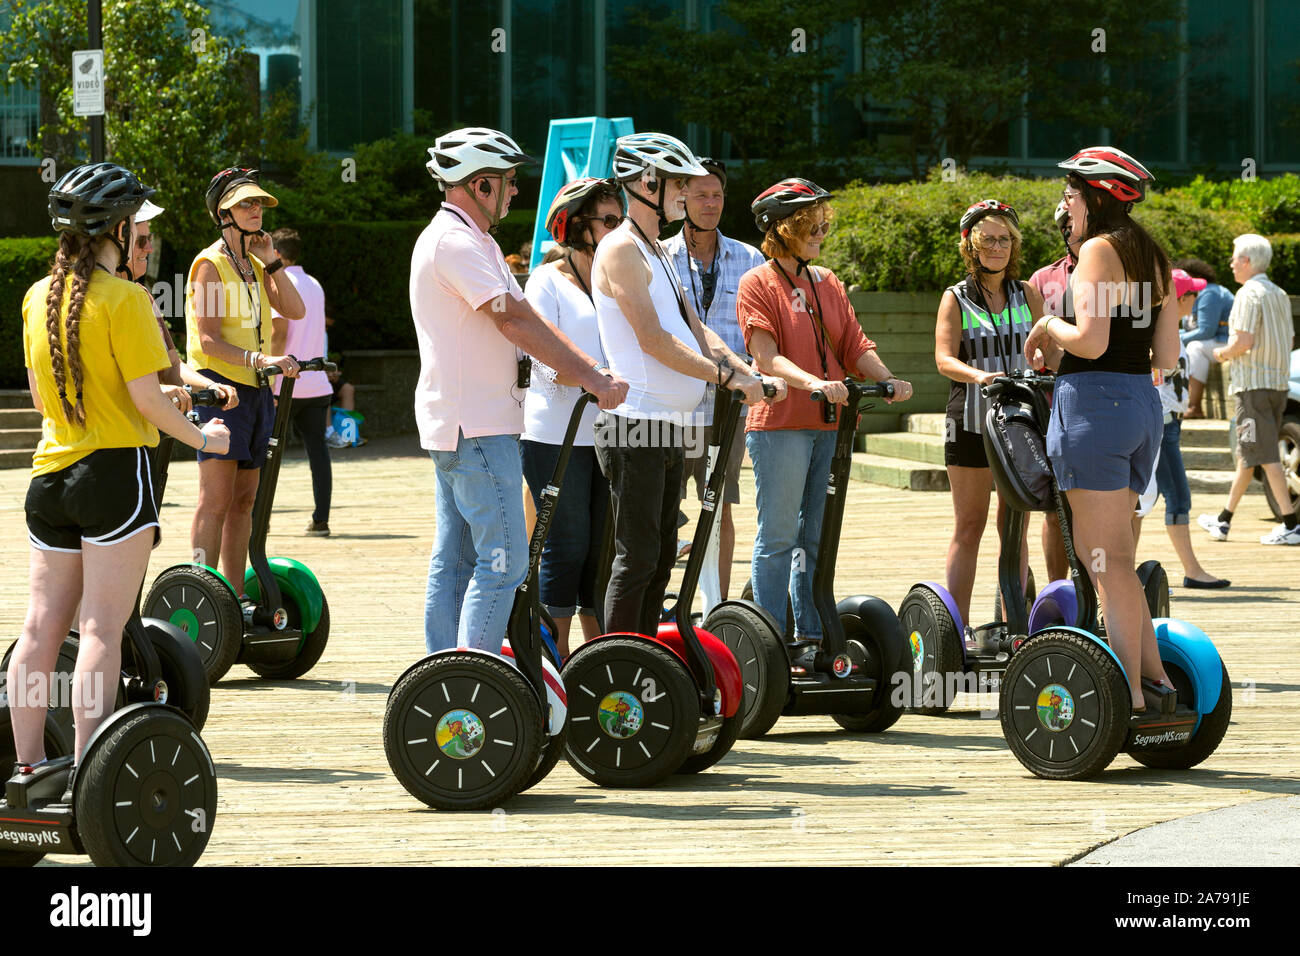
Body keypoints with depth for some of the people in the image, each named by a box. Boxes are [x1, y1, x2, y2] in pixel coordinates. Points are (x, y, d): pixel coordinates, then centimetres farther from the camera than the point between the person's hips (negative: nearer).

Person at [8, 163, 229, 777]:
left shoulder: (38, 297, 10)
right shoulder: (124, 297, -11)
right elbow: (145, 394, -12)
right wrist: (201, 437, 3)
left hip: (49, 472, 7)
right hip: (114, 470, -7)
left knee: (41, 627, 8)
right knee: (102, 629, -6)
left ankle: (28, 766, 10)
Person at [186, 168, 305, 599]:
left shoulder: (254, 265, 17)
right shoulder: (210, 264, -8)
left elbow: (294, 310, 5)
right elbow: (209, 341, -16)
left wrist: (270, 261, 0)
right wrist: (260, 359, -27)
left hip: (256, 388, 8)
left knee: (244, 499, 10)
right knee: (216, 500, -12)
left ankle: (234, 596, 14)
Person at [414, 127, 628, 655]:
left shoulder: (475, 242, 20)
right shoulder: (454, 242, -15)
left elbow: (523, 320, 15)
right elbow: (515, 320, -22)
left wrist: (591, 369, 3)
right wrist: (591, 379, -21)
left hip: (453, 426, 11)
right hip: (477, 429, -11)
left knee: (454, 560, 11)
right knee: (503, 559, -11)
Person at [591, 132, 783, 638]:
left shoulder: (658, 253, 20)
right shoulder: (621, 250, -10)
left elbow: (696, 331, 17)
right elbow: (653, 340, -18)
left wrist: (752, 376, 3)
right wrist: (725, 375, -20)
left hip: (669, 425, 10)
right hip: (635, 425, -10)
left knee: (661, 557, 10)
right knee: (637, 558, -9)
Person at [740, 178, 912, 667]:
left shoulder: (827, 282, 15)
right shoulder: (758, 283, -4)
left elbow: (854, 344, 12)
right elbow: (767, 356, -14)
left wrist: (886, 380, -6)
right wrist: (814, 384, -29)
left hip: (827, 425, 6)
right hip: (779, 425, -6)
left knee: (815, 535, 9)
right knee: (778, 536, -4)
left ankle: (810, 637, 13)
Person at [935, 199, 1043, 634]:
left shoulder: (1027, 295, 10)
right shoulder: (956, 299, 3)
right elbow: (944, 357, -8)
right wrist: (978, 375, -28)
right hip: (971, 421, -2)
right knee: (969, 525, 1)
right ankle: (958, 624, 3)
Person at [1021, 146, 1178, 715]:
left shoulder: (1099, 250, -11)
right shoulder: (1153, 258, 14)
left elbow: (1090, 341, -21)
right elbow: (1166, 356, 14)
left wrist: (1049, 328, -1)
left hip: (1095, 402, -9)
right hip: (1143, 404, 9)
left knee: (1109, 559, -5)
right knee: (1099, 550, 17)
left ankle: (1132, 695, -7)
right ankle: (1156, 677, 15)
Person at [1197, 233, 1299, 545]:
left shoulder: (1249, 294, -12)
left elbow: (1243, 341, -21)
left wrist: (1222, 353, -1)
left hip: (1253, 384, -9)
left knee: (1266, 457, -8)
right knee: (1245, 455, 15)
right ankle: (1223, 521, 22)